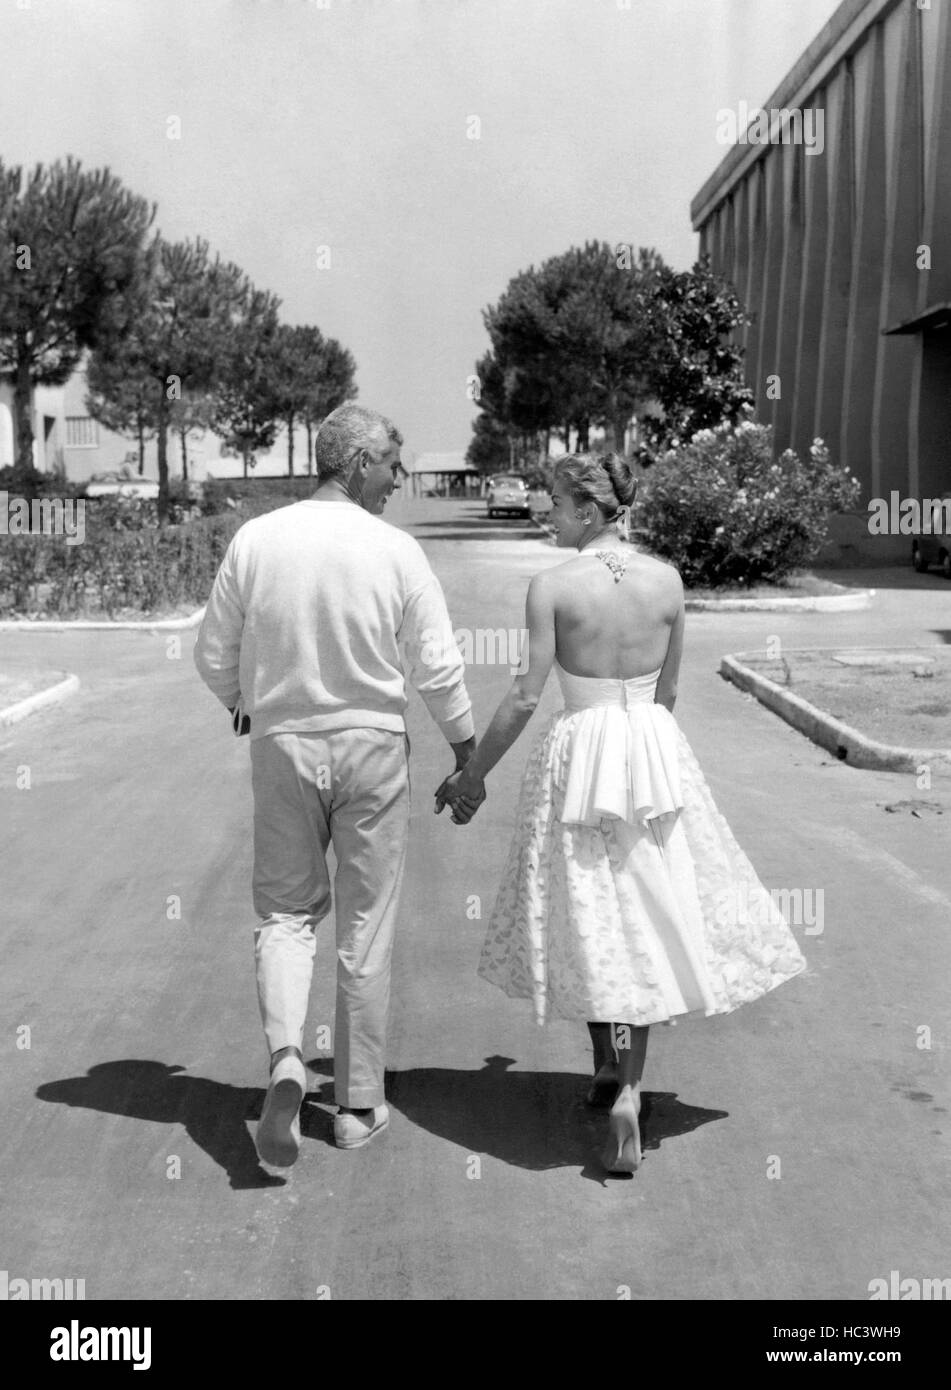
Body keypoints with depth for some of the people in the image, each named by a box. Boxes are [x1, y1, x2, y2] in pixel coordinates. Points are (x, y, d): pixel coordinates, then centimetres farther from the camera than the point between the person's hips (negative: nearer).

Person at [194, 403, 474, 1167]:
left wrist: (244, 701, 24)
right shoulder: (396, 551, -9)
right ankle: (359, 1103, 18)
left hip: (281, 742, 2)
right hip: (371, 744, -1)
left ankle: (286, 1057, -10)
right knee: (366, 927, 10)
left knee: (286, 910, 15)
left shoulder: (255, 540, -4)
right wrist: (467, 745, 10)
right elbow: (438, 666, -6)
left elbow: (214, 655, 3)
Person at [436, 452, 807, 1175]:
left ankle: (610, 1066, 16)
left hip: (578, 750, -3)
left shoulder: (552, 585, -11)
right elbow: (667, 690, 7)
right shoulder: (666, 578, -1)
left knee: (593, 921, 10)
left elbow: (527, 695, -10)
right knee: (646, 915, 9)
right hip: (656, 748, 3)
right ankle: (628, 1088, 4)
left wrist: (473, 774, 0)